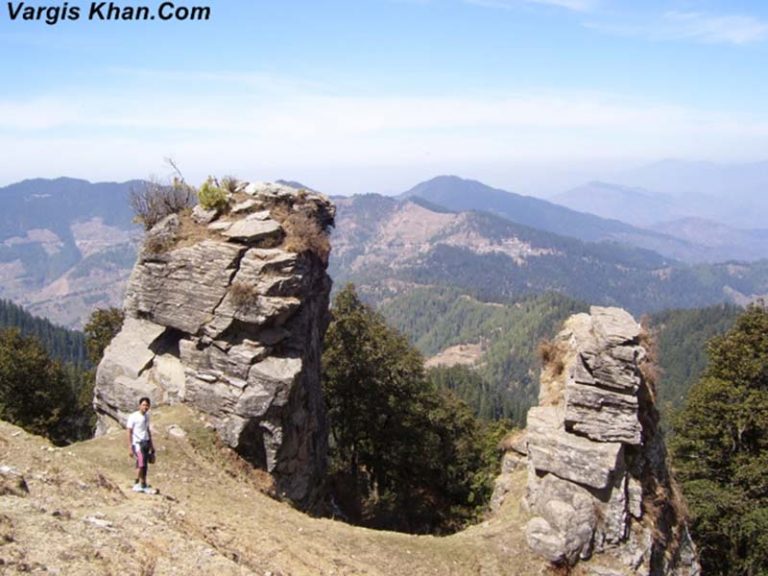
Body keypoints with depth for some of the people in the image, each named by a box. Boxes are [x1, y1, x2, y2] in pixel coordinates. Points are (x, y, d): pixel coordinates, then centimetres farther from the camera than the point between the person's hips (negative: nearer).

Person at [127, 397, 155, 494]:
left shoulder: (147, 416, 13)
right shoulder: (133, 417, -9)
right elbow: (129, 433, -9)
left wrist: (151, 445, 21)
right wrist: (131, 448, -13)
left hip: (146, 442, 7)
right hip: (137, 443, -6)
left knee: (144, 464, 6)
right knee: (141, 463, -16)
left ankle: (143, 485, 10)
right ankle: (137, 484, -5)